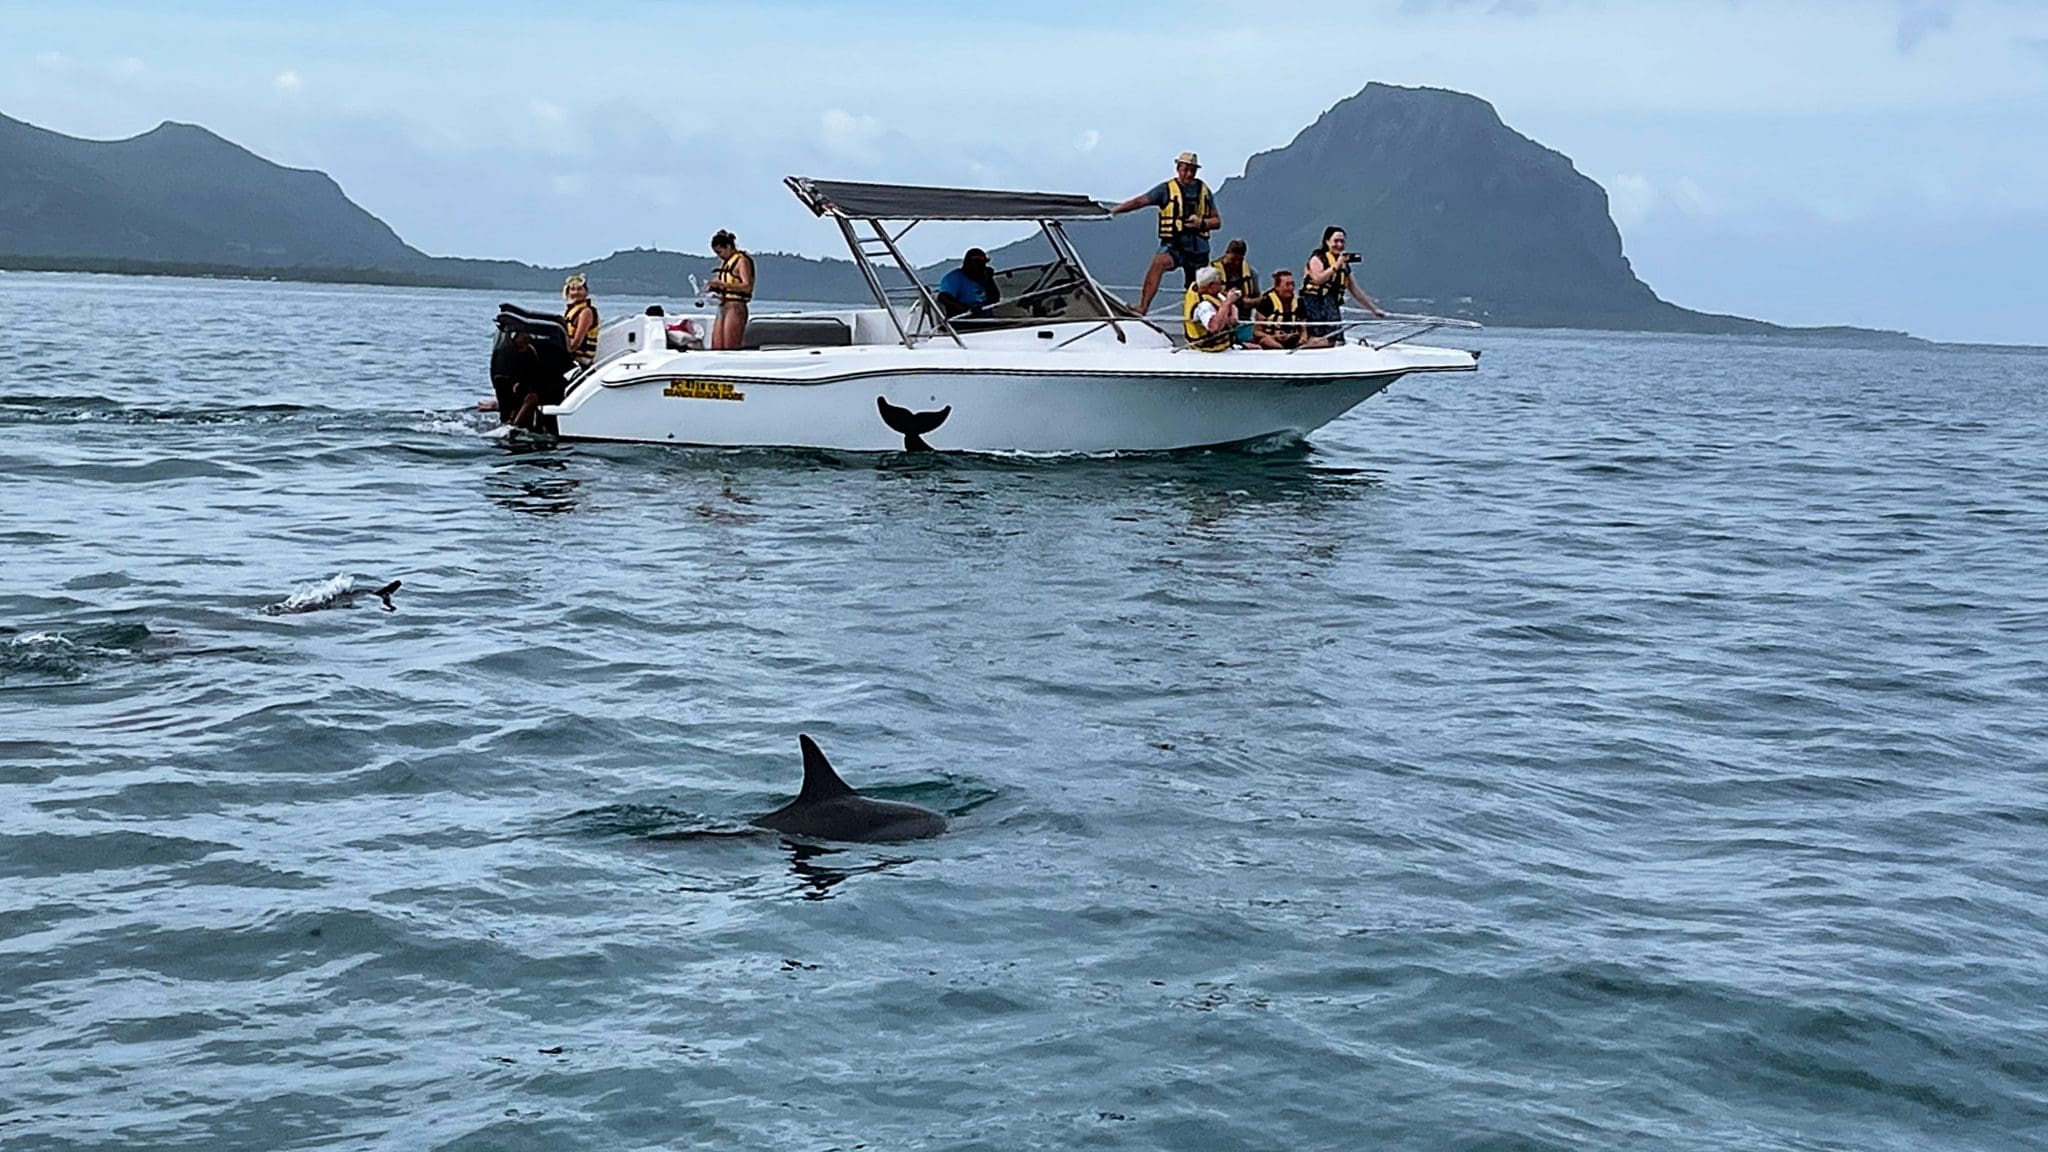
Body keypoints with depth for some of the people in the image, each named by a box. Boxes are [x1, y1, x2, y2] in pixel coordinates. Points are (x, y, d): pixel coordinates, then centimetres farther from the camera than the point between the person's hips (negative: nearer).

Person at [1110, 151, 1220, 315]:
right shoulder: (1167, 189, 2)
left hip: (1198, 247, 4)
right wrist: (1116, 210, -17)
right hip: (1173, 244, -4)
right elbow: (1140, 201, -6)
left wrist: (1201, 223, -7)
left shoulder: (1204, 191, 11)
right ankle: (1142, 307, -42)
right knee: (1159, 262, -34)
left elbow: (1217, 221, 14)